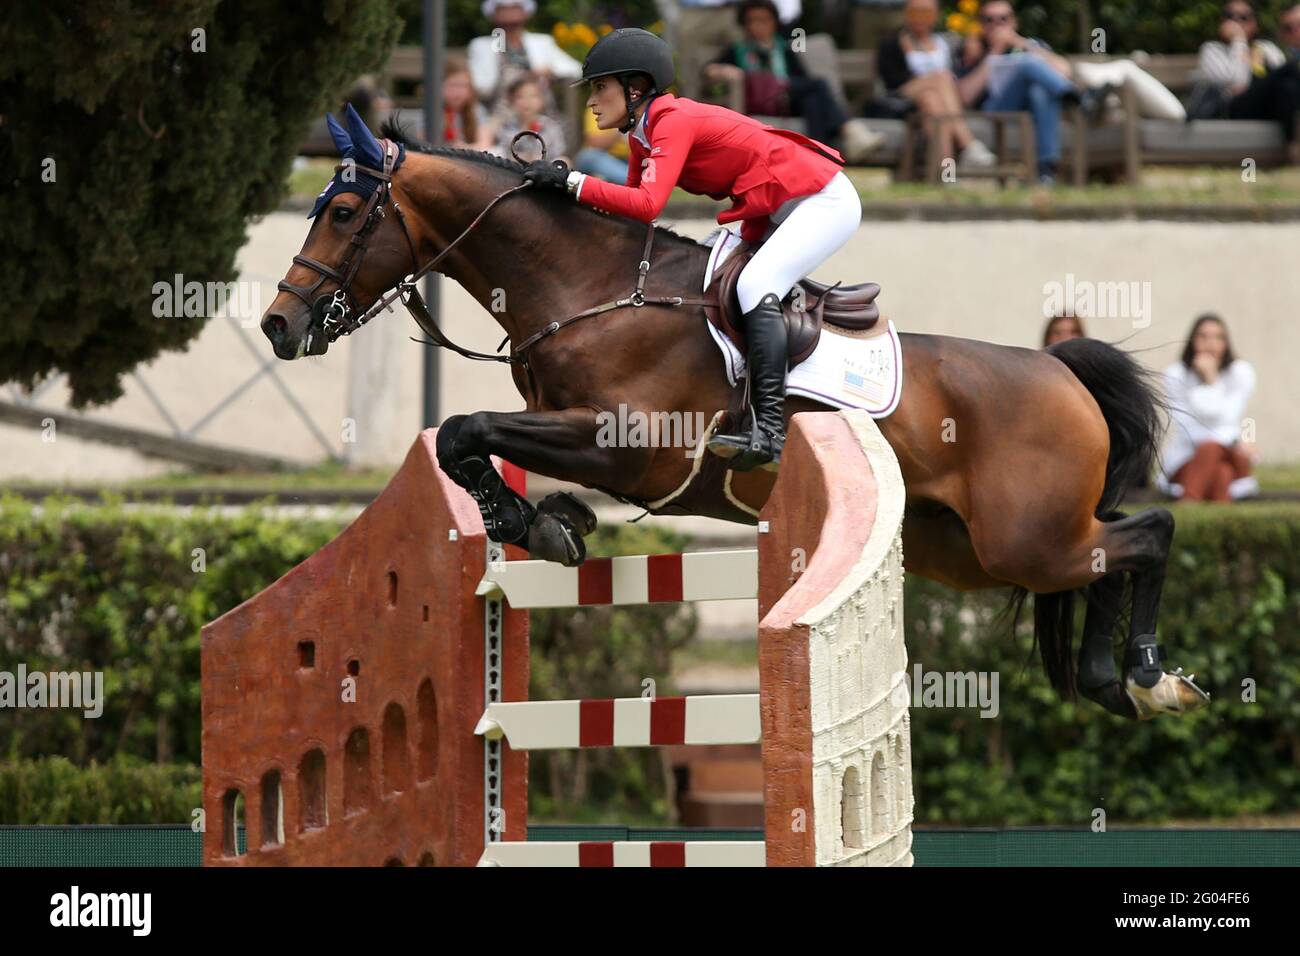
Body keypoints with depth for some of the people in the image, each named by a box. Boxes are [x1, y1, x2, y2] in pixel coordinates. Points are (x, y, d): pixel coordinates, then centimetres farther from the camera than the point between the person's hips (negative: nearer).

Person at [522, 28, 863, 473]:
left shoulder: (674, 122, -23)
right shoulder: (644, 133, 7)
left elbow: (646, 205, -35)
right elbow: (632, 203, 8)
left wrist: (571, 181, -35)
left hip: (825, 201, -11)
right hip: (777, 213, 11)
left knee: (755, 285, -27)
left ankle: (769, 431, -35)